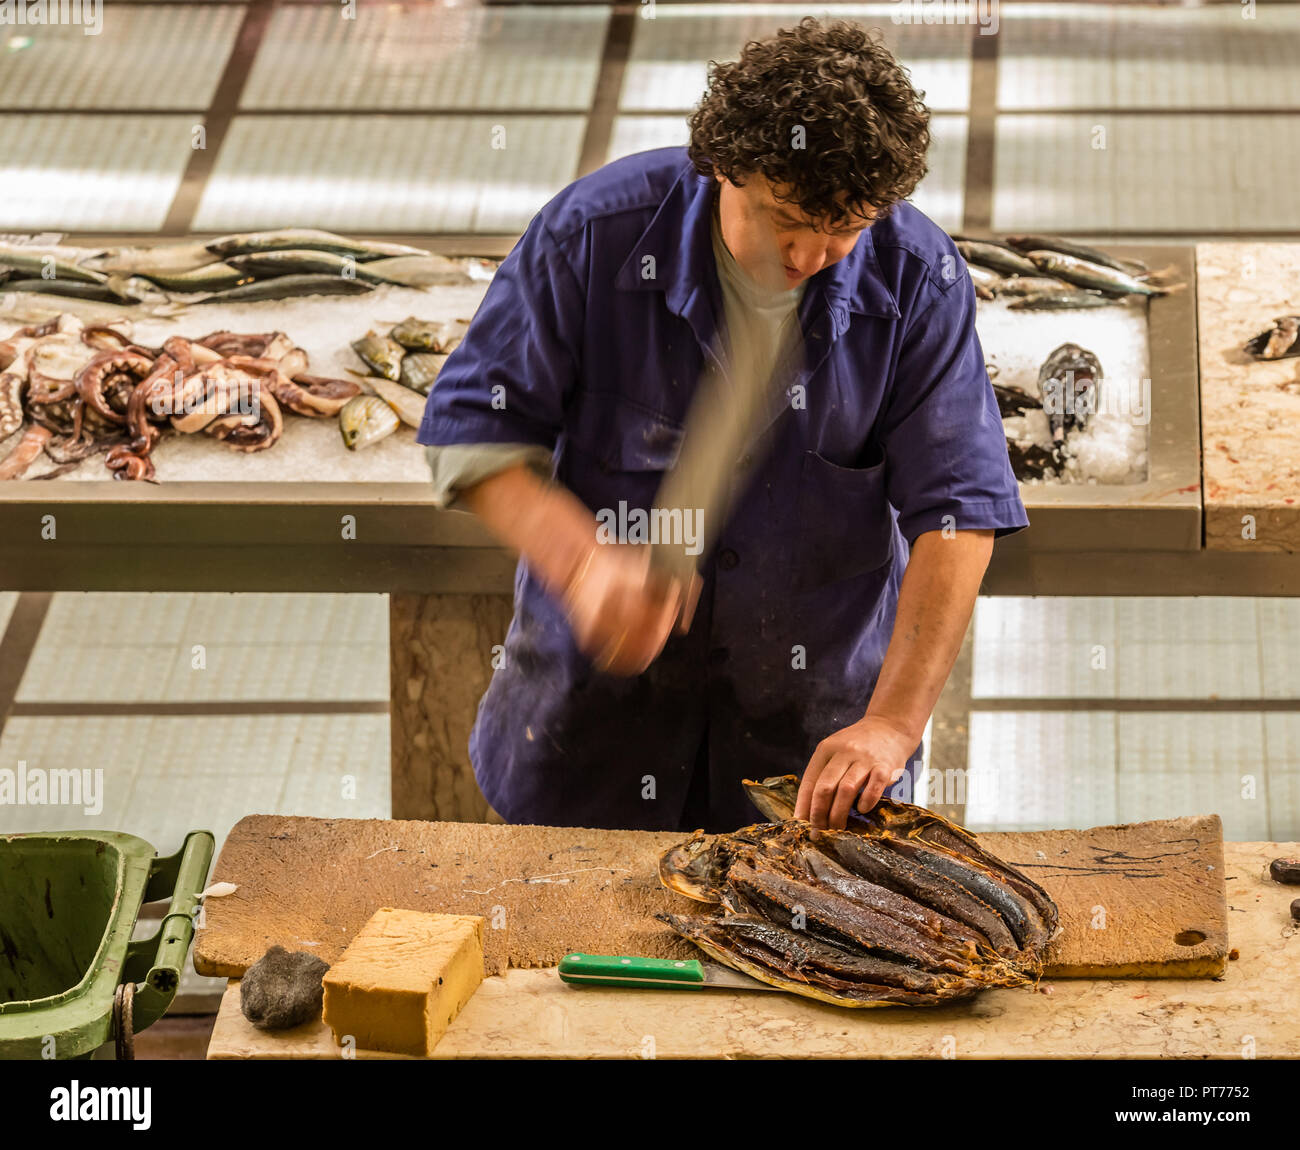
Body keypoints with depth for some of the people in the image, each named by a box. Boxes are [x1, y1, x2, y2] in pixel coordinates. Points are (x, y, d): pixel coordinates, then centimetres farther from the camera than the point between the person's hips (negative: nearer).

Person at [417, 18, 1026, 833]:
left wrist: (894, 723, -24)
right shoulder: (596, 232, -16)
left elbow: (957, 516, -15)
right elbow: (473, 428, -11)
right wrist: (581, 563, -27)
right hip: (596, 693, 0)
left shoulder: (920, 282, -13)